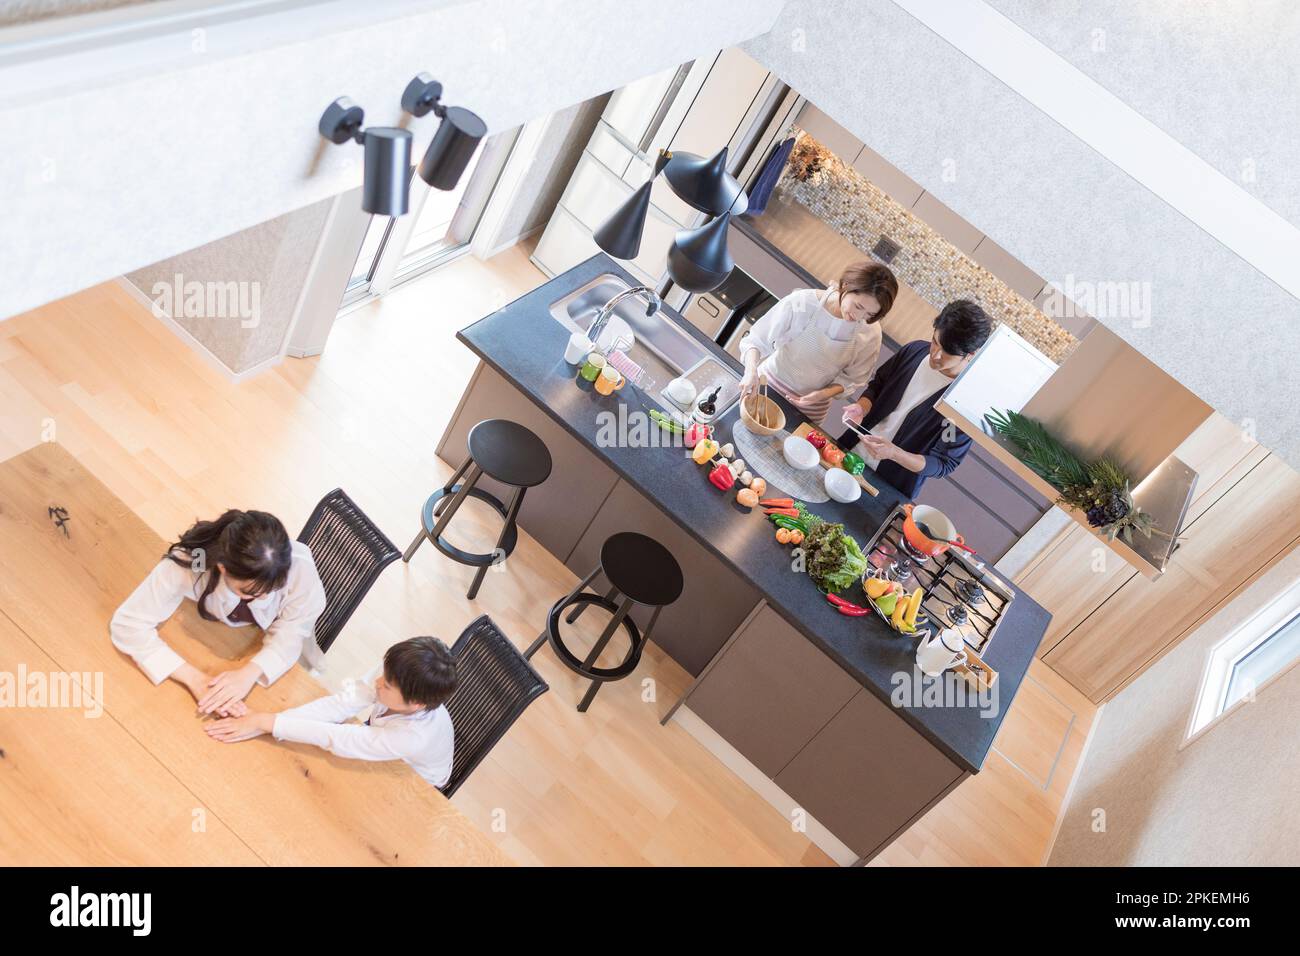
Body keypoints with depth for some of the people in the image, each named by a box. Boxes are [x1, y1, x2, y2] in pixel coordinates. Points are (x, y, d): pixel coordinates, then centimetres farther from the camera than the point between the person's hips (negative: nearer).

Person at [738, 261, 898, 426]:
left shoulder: (870, 333, -18)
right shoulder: (801, 302, -25)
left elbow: (852, 378, -4)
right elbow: (756, 341, -19)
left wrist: (824, 394, -22)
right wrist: (751, 371, -38)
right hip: (768, 383, -1)